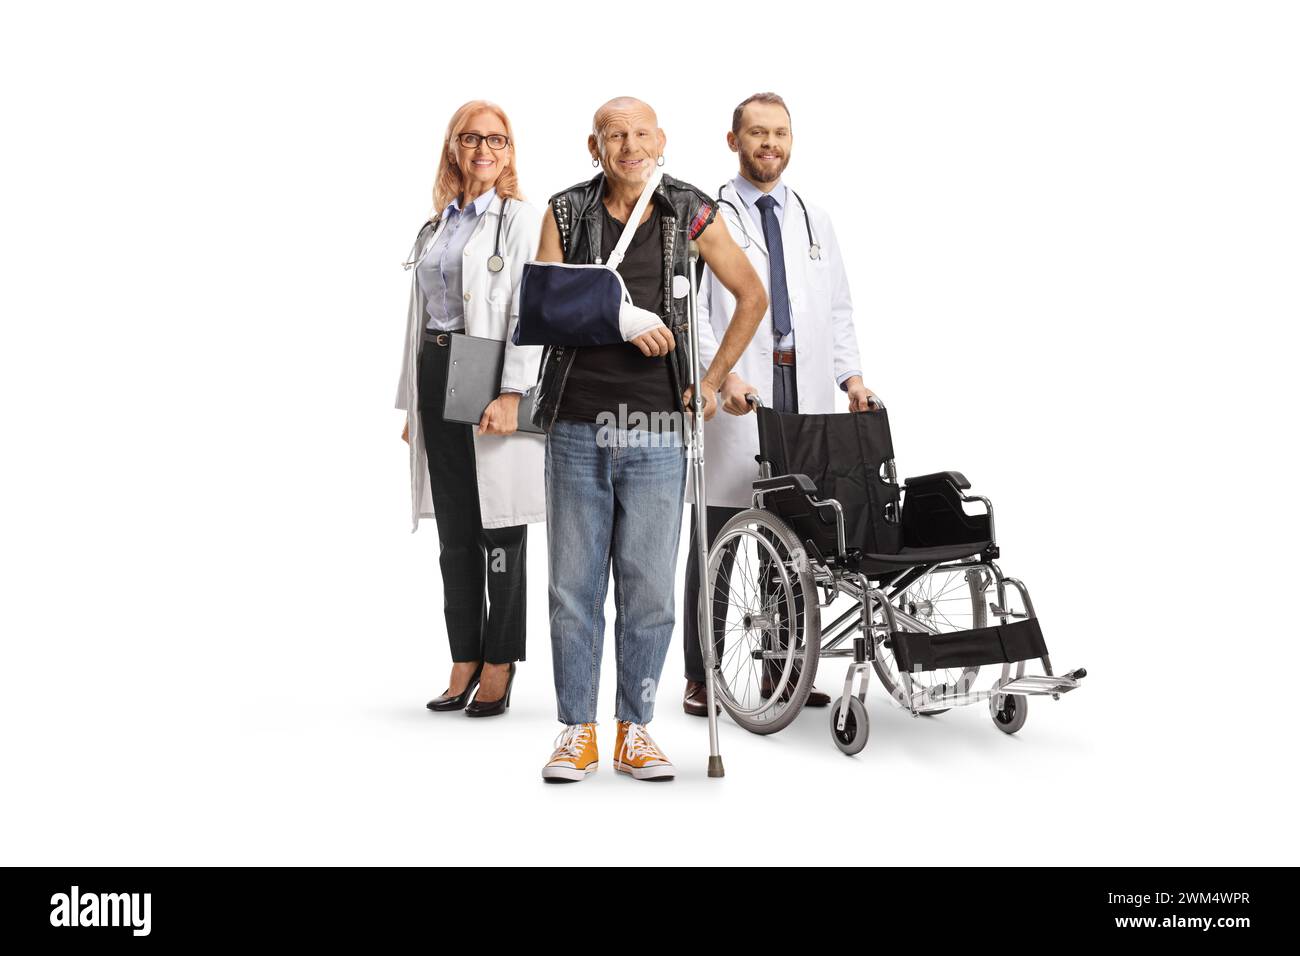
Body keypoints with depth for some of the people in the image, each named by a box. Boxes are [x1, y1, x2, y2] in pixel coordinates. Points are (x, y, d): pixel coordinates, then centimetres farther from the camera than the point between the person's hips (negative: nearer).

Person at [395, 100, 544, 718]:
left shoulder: (522, 220, -2)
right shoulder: (436, 226, 18)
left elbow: (528, 312, -11)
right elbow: (420, 315, 18)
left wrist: (511, 393, -21)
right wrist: (412, 403, 15)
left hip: (490, 377, -6)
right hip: (436, 374, 6)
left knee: (498, 528, 0)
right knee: (454, 531, 9)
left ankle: (499, 666, 10)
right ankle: (464, 661, 17)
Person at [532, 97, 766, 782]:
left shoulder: (691, 214, 7)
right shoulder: (565, 212, 7)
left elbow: (752, 295, 15)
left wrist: (713, 379, 10)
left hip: (658, 427, 0)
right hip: (576, 424, 0)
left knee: (648, 586, 2)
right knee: (574, 584, 4)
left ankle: (634, 729, 15)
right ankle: (577, 729, 15)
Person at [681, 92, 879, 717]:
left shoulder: (814, 221, 20)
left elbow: (838, 308, 19)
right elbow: (691, 309, -6)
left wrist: (851, 376, 5)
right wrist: (723, 376, -19)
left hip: (804, 394, 5)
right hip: (733, 399, -4)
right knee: (714, 539, -2)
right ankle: (701, 679, 5)